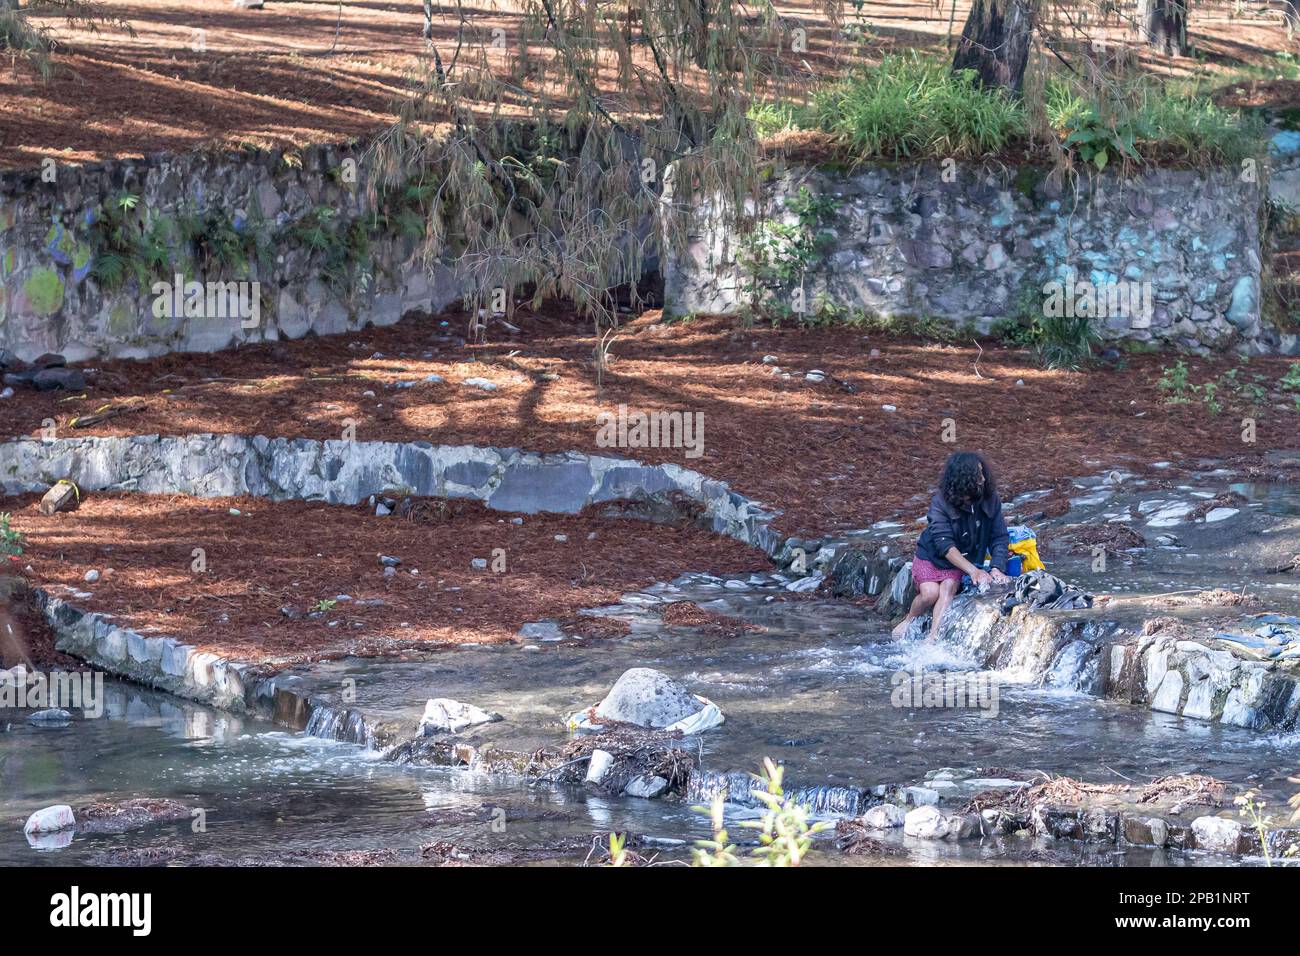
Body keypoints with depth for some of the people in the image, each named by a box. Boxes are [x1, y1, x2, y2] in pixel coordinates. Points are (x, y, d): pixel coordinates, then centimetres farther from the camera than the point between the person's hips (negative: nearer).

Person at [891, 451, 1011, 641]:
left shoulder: (990, 500, -12)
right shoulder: (940, 502, -22)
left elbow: (999, 538, -9)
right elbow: (944, 543, -29)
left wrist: (997, 568, -27)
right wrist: (973, 570, -37)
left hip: (958, 562, 2)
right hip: (930, 557, -2)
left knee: (949, 587, -28)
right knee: (930, 593, -26)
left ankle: (932, 638, -37)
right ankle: (909, 620, 4)